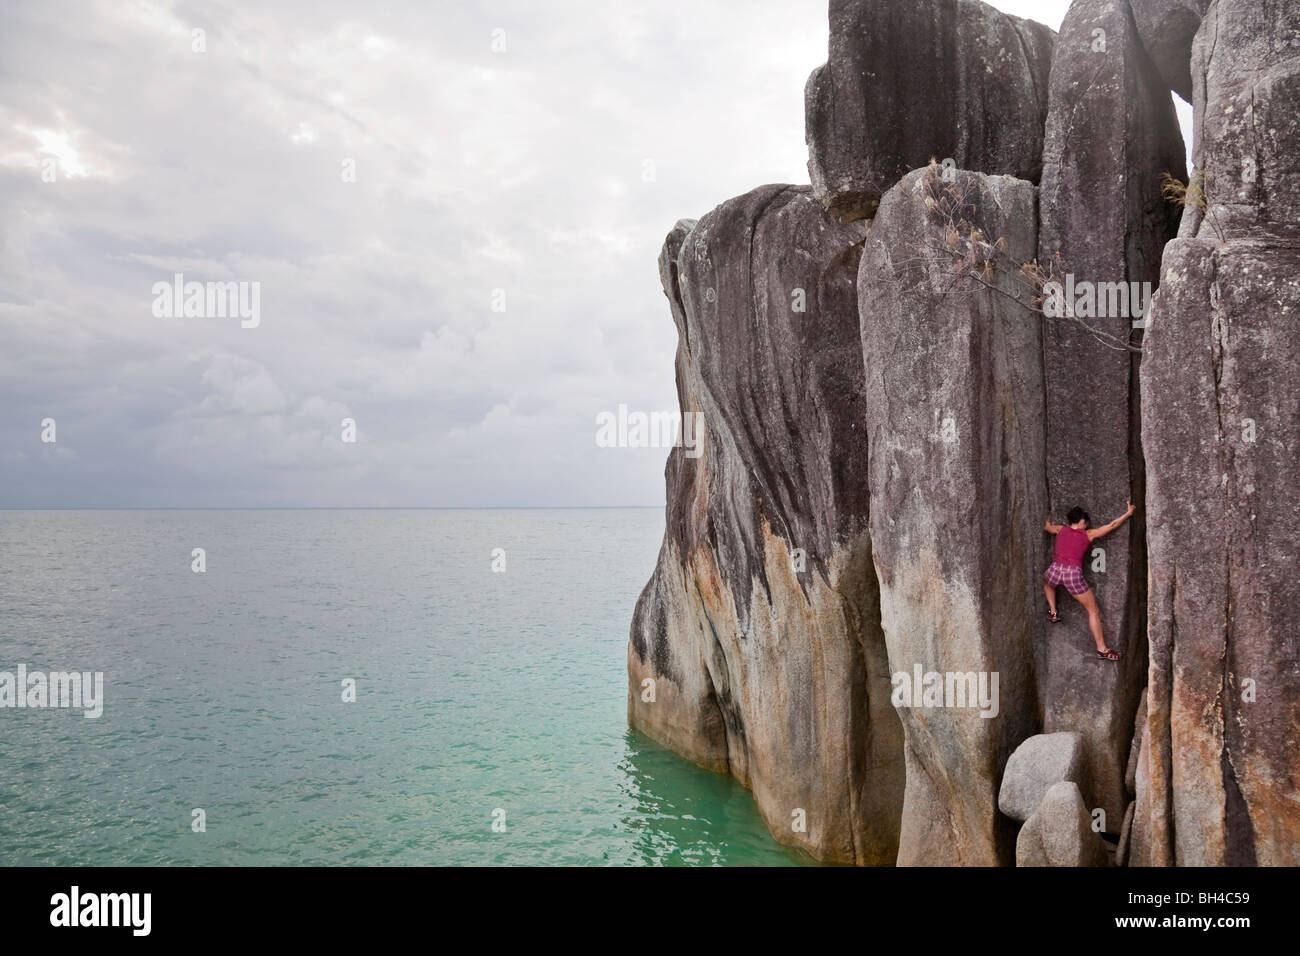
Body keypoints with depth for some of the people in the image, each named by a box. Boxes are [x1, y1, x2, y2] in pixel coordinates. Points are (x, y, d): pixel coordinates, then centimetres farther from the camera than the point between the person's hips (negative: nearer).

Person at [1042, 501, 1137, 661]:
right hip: (1073, 573, -2)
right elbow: (1112, 525, 19)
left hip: (1055, 569, 2)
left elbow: (1046, 527, 37)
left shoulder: (1061, 529, 17)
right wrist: (1128, 513, 32)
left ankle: (1053, 612, 28)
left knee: (1047, 582, 42)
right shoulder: (1089, 534, 12)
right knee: (1094, 611, 11)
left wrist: (1048, 520, 59)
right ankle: (1102, 649, 11)